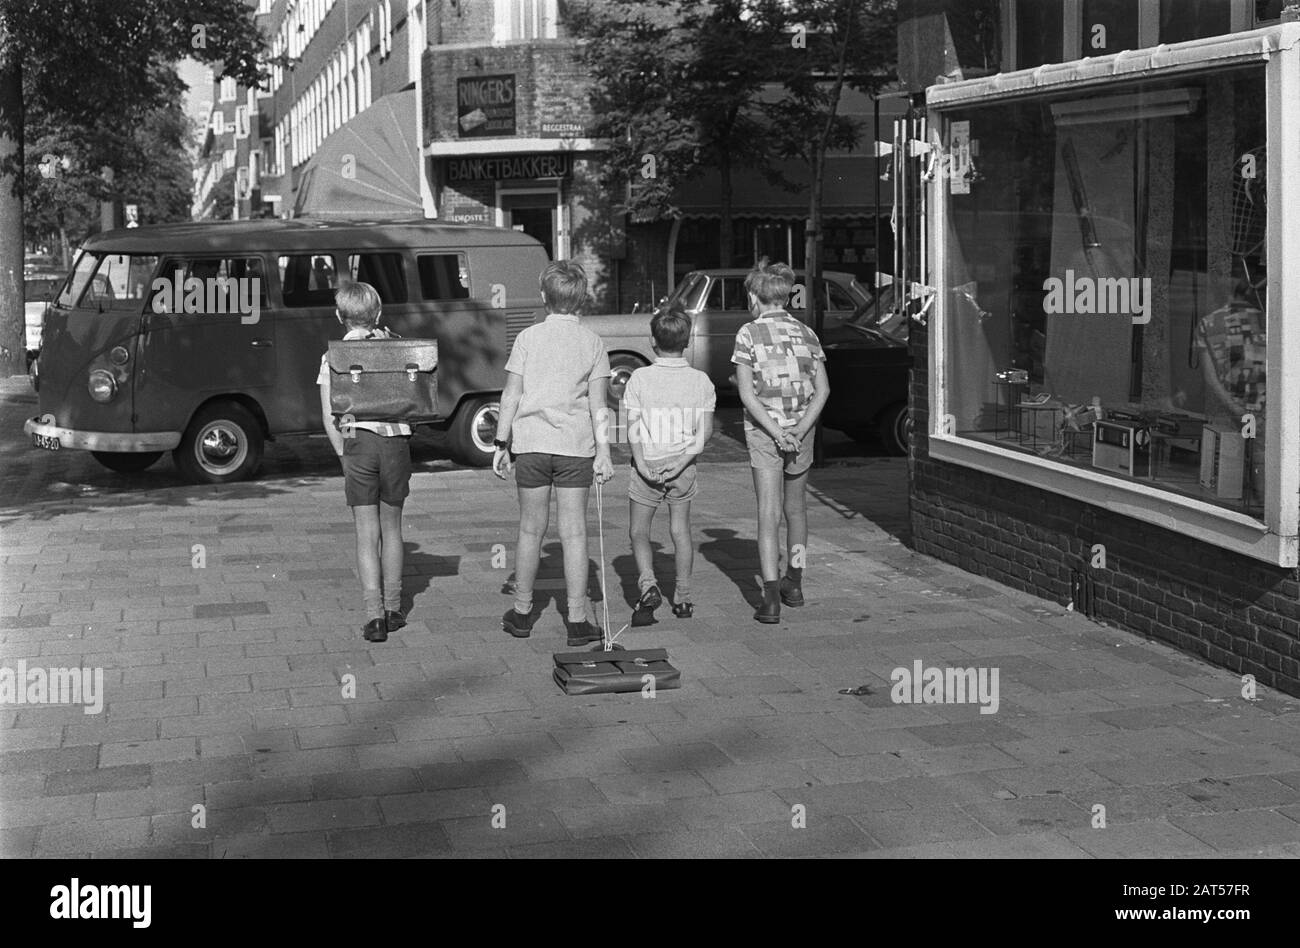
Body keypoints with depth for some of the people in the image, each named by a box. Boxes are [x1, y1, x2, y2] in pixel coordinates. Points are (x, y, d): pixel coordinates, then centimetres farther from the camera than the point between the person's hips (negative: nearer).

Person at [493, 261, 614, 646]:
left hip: (531, 443, 0)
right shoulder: (593, 343, 0)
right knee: (574, 533, 2)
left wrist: (501, 445, 5)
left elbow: (511, 396, -1)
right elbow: (598, 404, -3)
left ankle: (522, 613, 21)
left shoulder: (528, 338, 0)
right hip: (575, 446, 0)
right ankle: (577, 620, 3)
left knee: (531, 530, 11)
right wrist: (603, 452, -1)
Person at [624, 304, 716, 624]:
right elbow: (706, 429, -6)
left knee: (639, 532, 9)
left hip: (647, 466, -2)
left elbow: (633, 426, -13)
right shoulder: (701, 380, -2)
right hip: (684, 466, 3)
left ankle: (648, 586, -13)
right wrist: (684, 460, -9)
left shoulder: (640, 378, -9)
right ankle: (683, 598, 17)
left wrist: (642, 464, -15)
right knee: (680, 530, 15)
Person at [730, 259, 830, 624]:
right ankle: (794, 584, 32)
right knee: (796, 508, 20)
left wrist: (776, 432, -15)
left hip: (763, 430, -4)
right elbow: (822, 390, -3)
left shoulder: (748, 333, -5)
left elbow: (747, 394, -13)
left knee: (769, 515, -5)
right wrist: (798, 430, -9)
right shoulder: (806, 333, 6)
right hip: (802, 429, 4)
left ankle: (771, 598, -12)